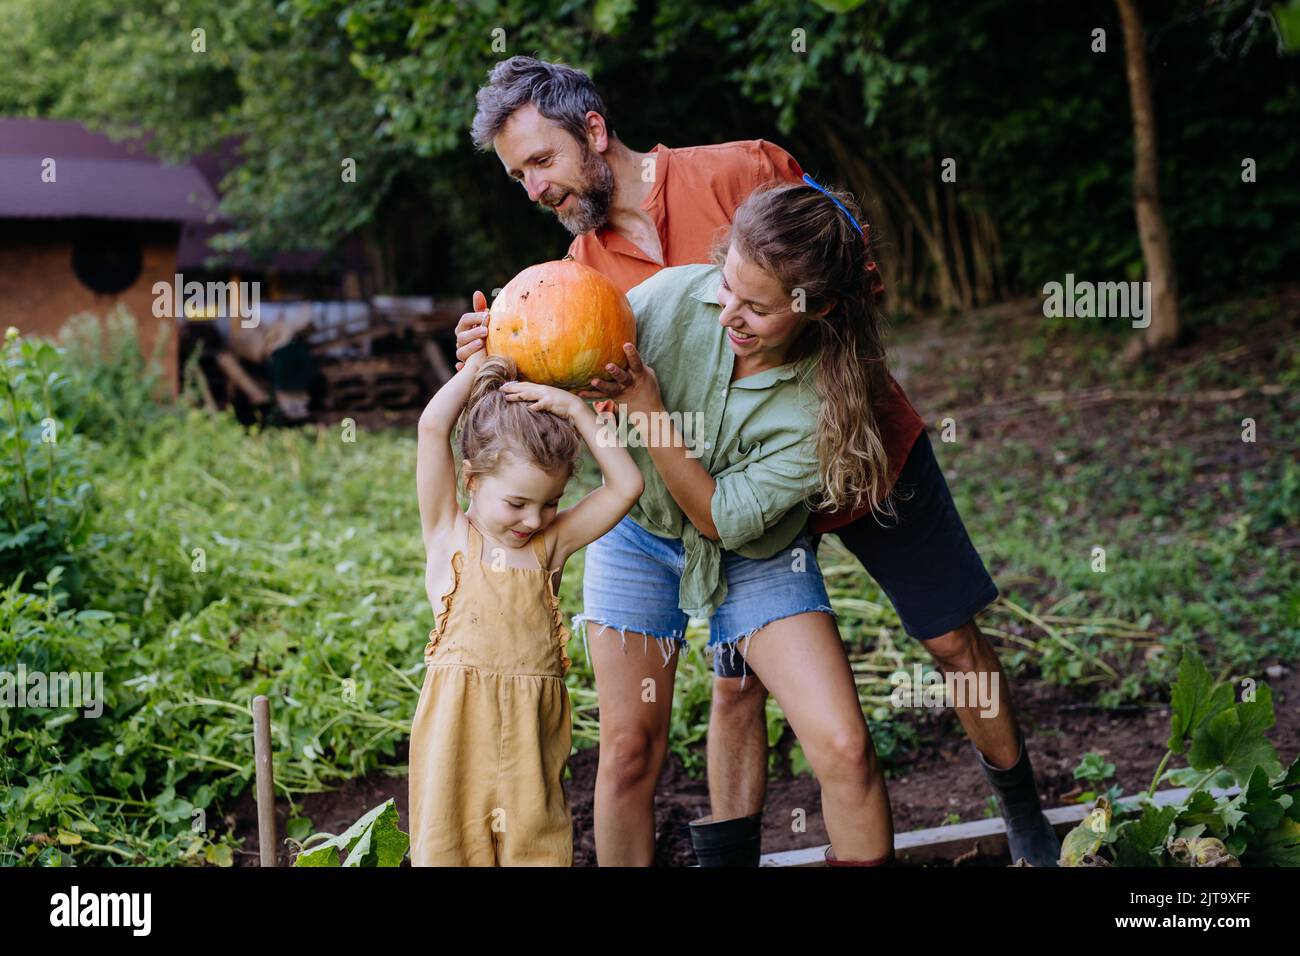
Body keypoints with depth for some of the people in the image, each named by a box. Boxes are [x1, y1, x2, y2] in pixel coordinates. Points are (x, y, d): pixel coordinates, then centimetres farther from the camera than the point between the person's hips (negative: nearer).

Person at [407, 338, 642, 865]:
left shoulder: (553, 541, 7)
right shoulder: (448, 534, 1)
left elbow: (626, 485, -1)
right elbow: (432, 428, -7)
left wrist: (575, 410, -2)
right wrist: (479, 363, 2)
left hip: (532, 729, 2)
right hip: (458, 723, -2)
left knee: (536, 846, 5)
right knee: (452, 844, 3)